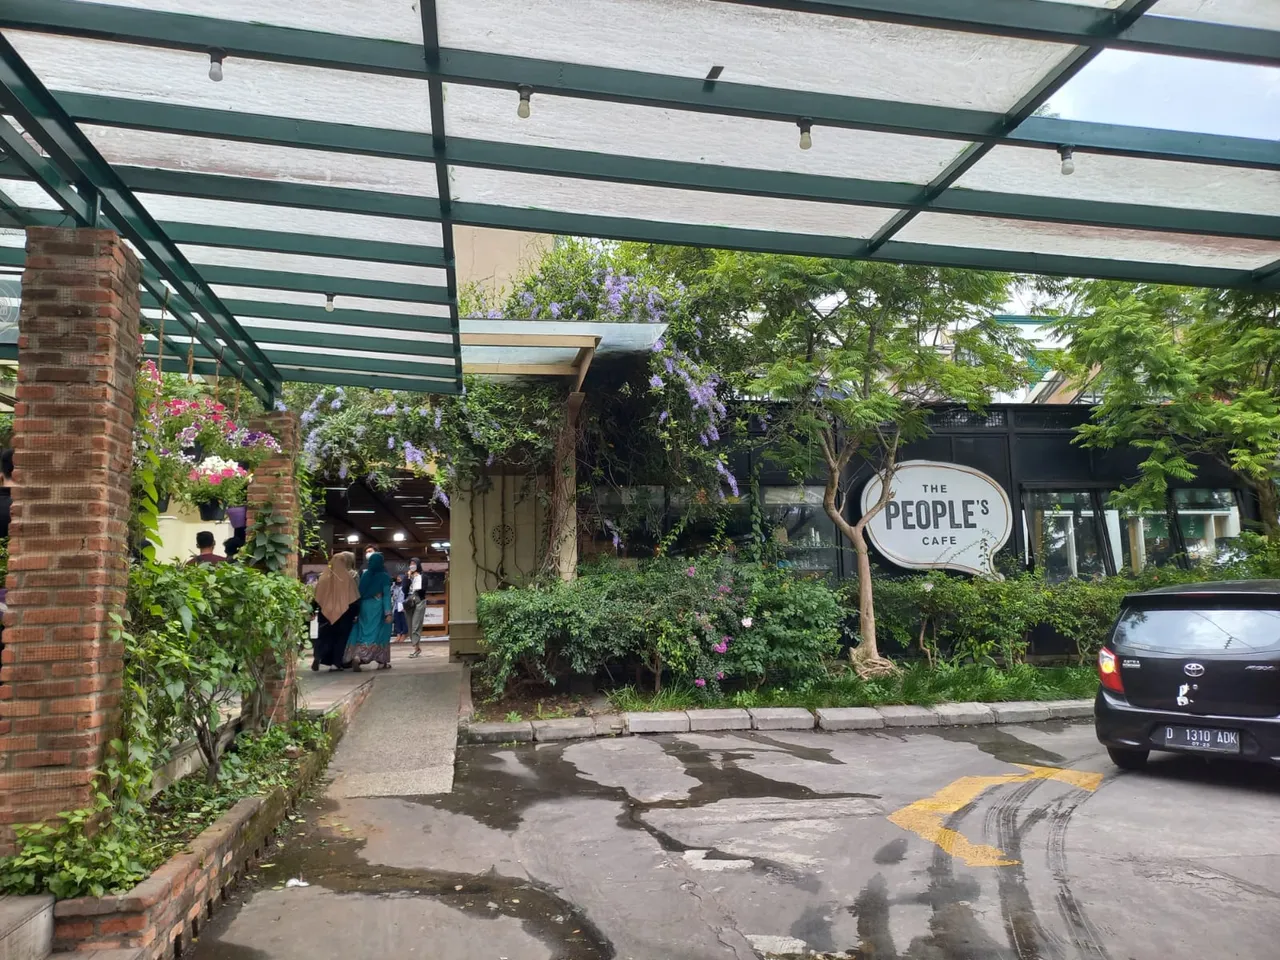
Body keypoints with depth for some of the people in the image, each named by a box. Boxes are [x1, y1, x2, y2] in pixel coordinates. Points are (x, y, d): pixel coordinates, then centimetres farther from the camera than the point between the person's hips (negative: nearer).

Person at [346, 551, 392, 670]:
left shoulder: (364, 574, 5)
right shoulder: (384, 576, -6)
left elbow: (359, 592, 6)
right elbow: (386, 595, -10)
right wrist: (388, 613, -10)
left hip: (364, 607, 3)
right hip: (378, 608, -3)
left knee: (364, 633, 7)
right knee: (379, 633, 6)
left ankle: (357, 656, -14)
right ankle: (382, 661, 9)